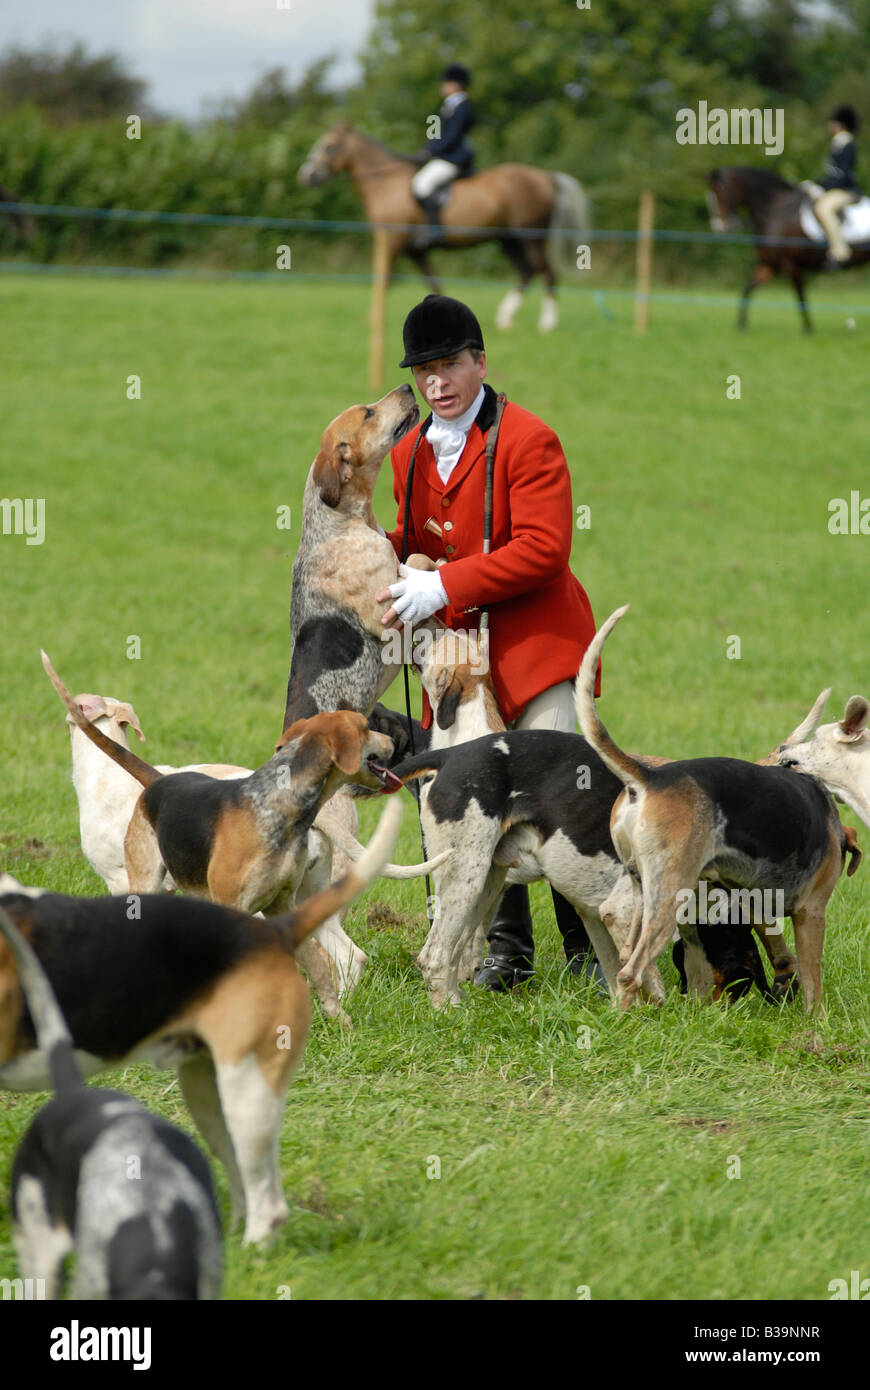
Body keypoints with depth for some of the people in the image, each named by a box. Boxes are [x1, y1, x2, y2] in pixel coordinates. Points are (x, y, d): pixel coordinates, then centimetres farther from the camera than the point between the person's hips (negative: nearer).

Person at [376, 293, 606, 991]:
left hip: (536, 640, -6)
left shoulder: (527, 440, -10)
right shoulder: (410, 451, 12)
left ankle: (592, 947, -3)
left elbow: (543, 549, -19)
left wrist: (443, 587, -23)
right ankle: (507, 950, 17)